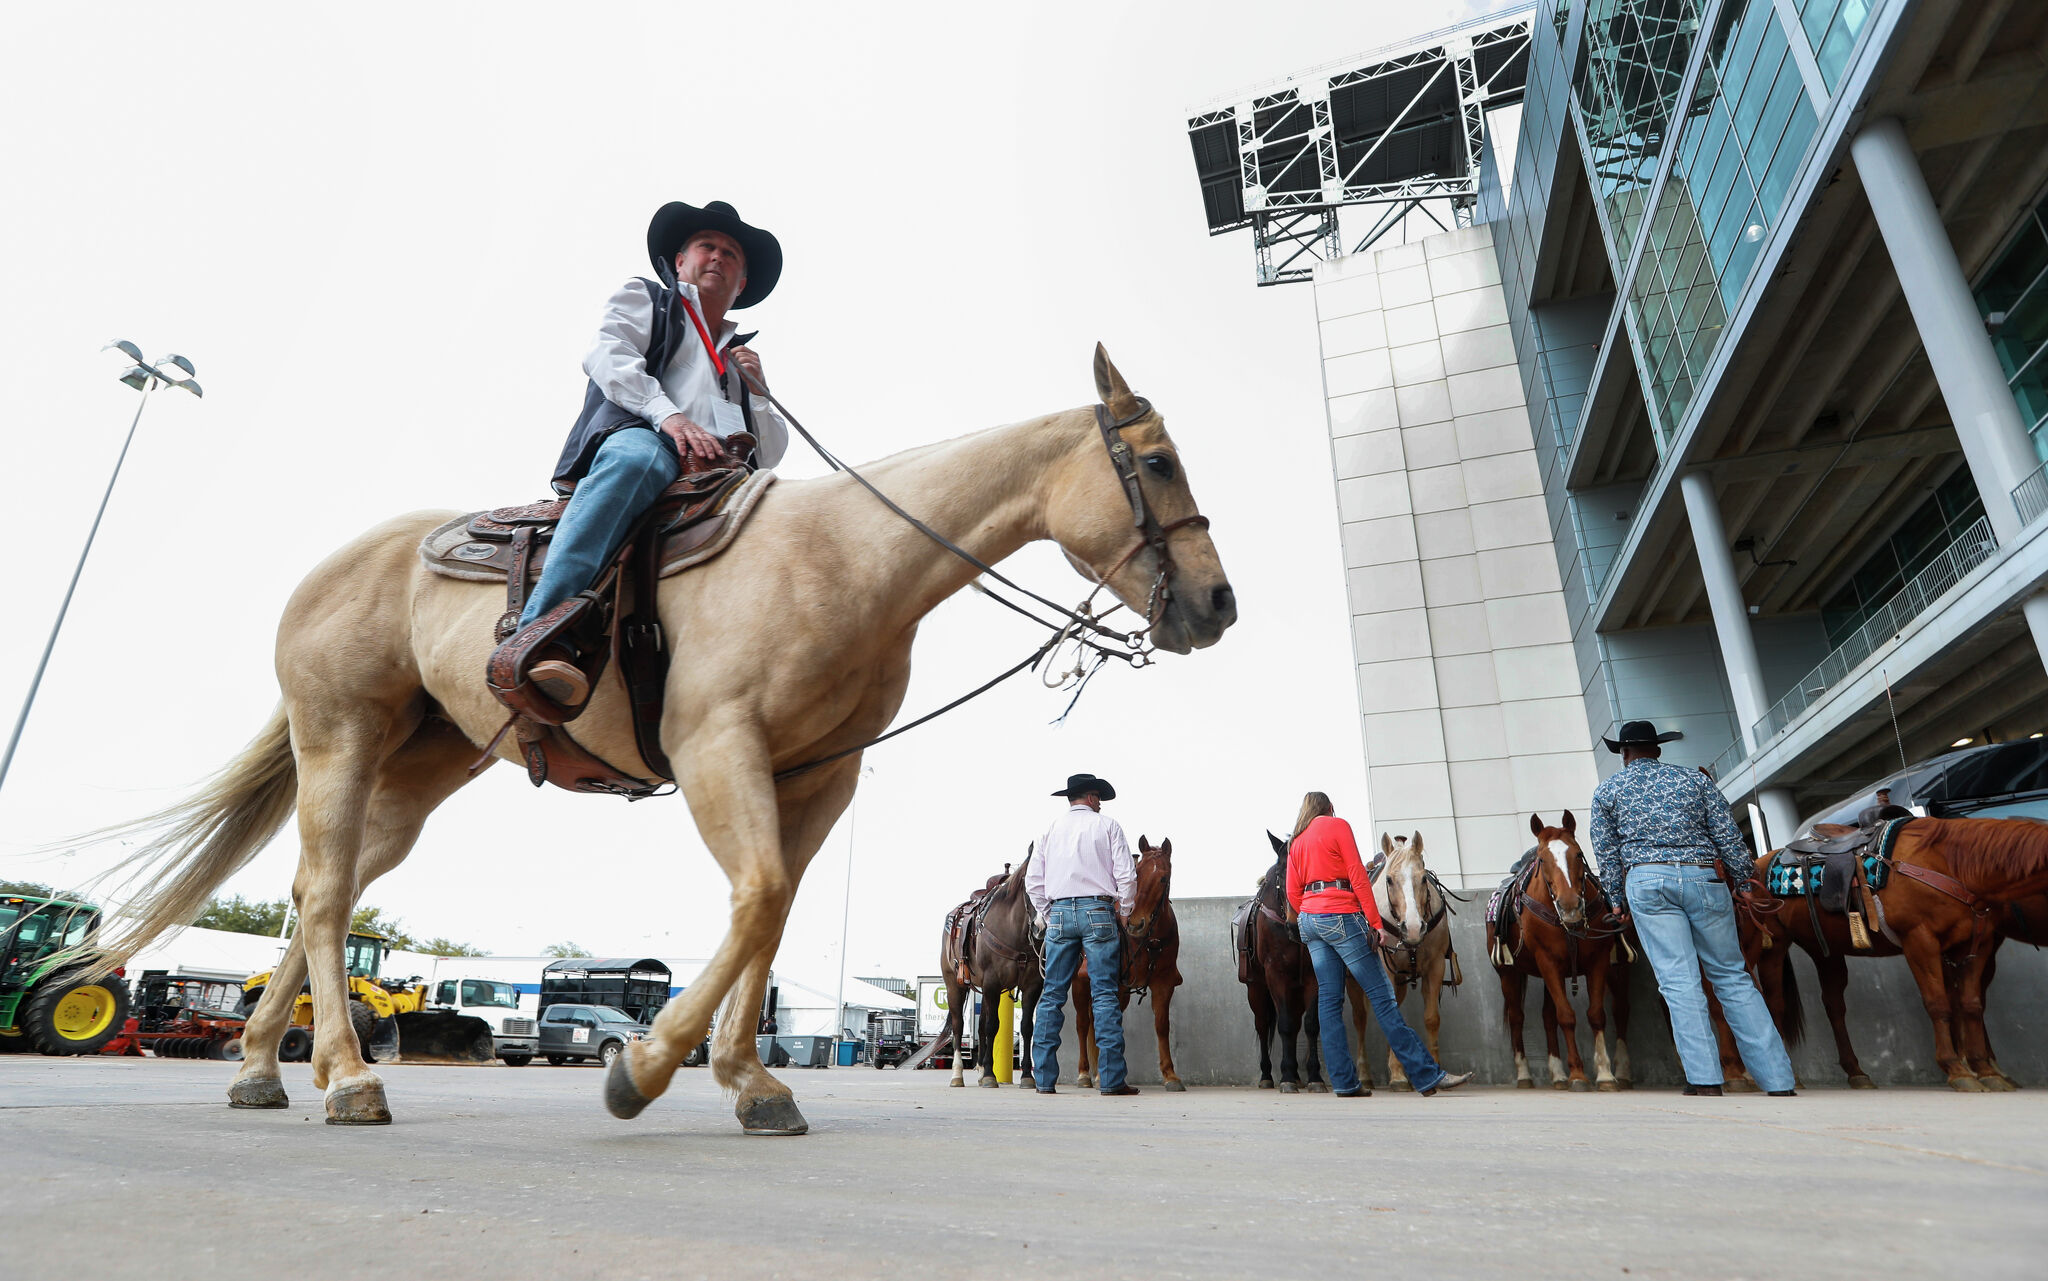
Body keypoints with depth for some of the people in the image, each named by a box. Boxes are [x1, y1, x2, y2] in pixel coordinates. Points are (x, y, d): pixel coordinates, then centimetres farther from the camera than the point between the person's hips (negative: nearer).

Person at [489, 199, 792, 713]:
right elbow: (608, 356, 4)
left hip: (718, 474, 5)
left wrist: (757, 388, 14)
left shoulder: (740, 355, 40)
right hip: (637, 435, -4)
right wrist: (668, 415, -14)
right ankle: (538, 632, -51)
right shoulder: (644, 299, 29)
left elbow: (770, 455, 30)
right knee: (638, 458, -41)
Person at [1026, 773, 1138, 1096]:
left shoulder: (1050, 829, 12)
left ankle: (1044, 1077, 9)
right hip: (1098, 910, -3)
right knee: (1105, 994, -1)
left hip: (1058, 913, 3)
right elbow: (1126, 875, -4)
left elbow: (1033, 881, 9)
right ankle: (1111, 1078, -2)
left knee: (1052, 994, 7)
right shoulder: (1107, 824, 4)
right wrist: (1125, 913, 6)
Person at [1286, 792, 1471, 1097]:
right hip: (1340, 915, -7)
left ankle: (1345, 1082, 6)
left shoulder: (1296, 842, 17)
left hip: (1309, 918, 7)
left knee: (1328, 999, 6)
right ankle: (1427, 1075, -3)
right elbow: (1358, 875, -7)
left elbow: (1292, 892, 11)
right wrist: (1375, 921, -9)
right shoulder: (1337, 825, 0)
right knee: (1382, 995, -5)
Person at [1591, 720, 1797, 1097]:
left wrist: (1618, 900, 15)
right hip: (1704, 878, 2)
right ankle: (1777, 1077, 10)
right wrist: (1743, 881, 15)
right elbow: (1728, 834, 8)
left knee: (1679, 980, -2)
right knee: (1732, 976, 9)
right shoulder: (1693, 778, 13)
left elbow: (1606, 853, 8)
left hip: (1647, 882, -2)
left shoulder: (1607, 791, 9)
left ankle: (1704, 1077, -6)